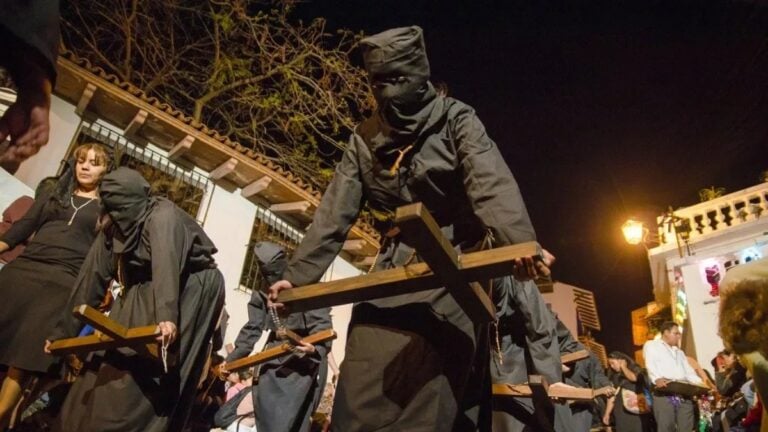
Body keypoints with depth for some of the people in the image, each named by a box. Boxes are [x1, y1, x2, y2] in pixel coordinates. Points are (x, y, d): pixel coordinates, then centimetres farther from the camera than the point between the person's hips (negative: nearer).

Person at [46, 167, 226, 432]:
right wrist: (63, 331, 3)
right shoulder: (112, 229, 0)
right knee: (111, 367, 5)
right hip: (142, 296, 8)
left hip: (188, 294, -7)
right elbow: (91, 280, 2)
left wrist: (167, 315, -53)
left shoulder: (162, 216, -23)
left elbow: (167, 265, -39)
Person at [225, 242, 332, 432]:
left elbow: (322, 327, -19)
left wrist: (315, 348, -40)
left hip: (303, 362, -6)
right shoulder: (263, 294, 7)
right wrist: (231, 359, 12)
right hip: (273, 361, 6)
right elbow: (253, 329, 13)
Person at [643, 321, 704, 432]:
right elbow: (651, 366, -9)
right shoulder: (651, 345, 9)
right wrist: (657, 379, -28)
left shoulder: (679, 352, 32)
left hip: (683, 395, 6)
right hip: (664, 394, -6)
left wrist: (700, 384, 3)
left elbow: (689, 371, 23)